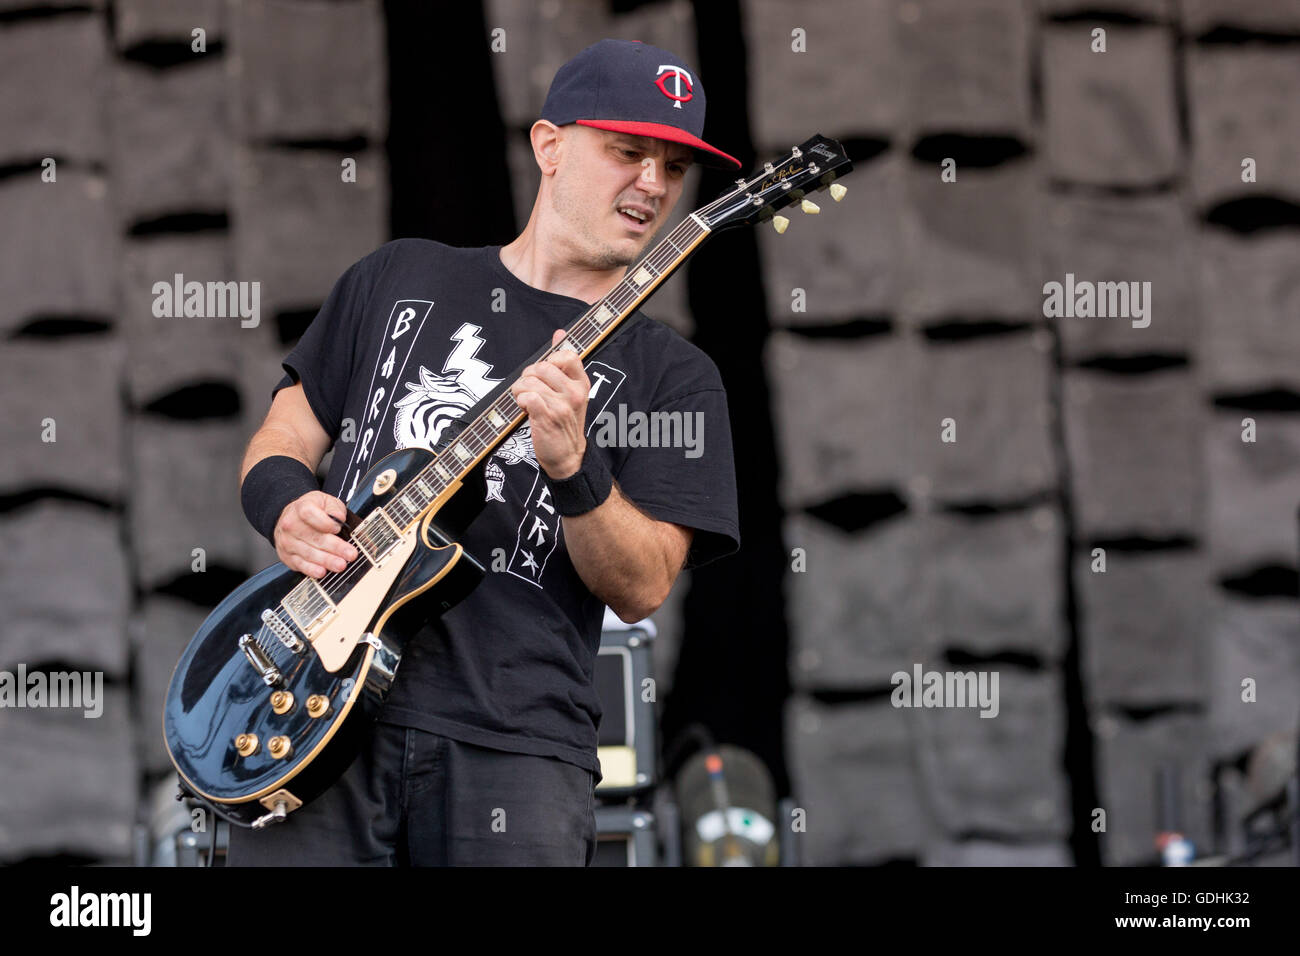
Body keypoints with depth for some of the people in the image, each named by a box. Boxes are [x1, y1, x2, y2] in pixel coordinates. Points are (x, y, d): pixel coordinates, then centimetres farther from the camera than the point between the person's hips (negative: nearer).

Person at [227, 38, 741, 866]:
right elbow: (280, 442, 20)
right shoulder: (400, 279, 17)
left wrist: (574, 468, -18)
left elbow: (641, 589, 0)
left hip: (515, 741, 0)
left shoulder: (673, 376, 10)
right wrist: (287, 504, -3)